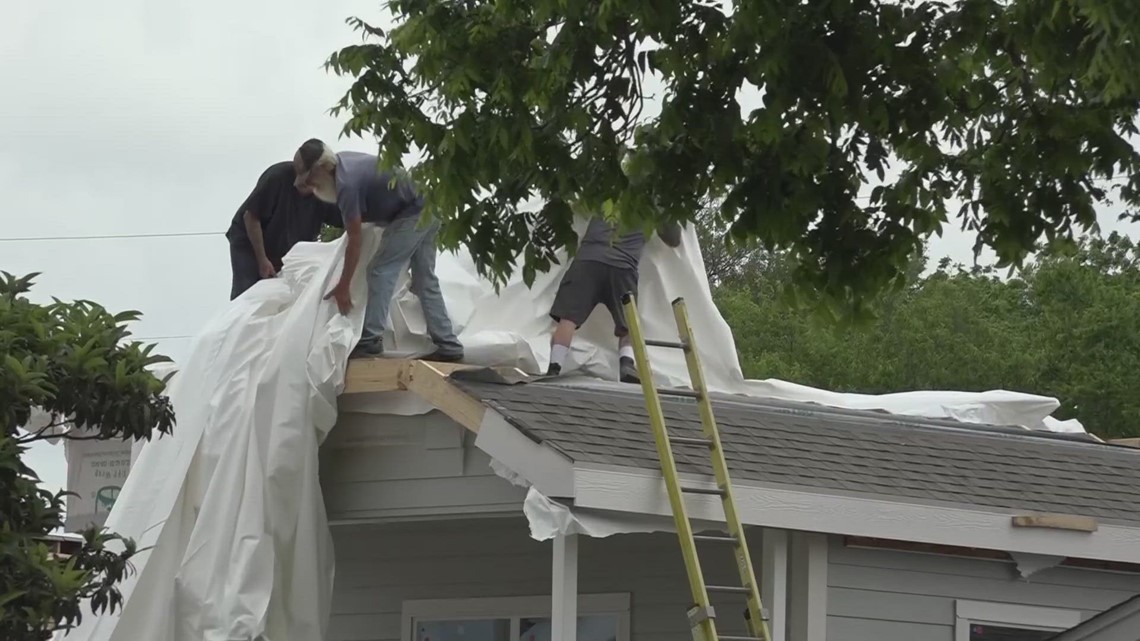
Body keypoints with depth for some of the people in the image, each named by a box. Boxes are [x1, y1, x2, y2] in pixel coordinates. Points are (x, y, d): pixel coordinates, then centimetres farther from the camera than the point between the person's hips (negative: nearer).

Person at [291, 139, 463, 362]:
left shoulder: (347, 184, -23)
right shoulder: (342, 160, 5)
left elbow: (355, 241, -19)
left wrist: (343, 287, -14)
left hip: (413, 213, -10)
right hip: (428, 207, 10)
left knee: (382, 271, -10)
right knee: (425, 280, 11)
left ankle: (370, 341, -13)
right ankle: (448, 345, 10)